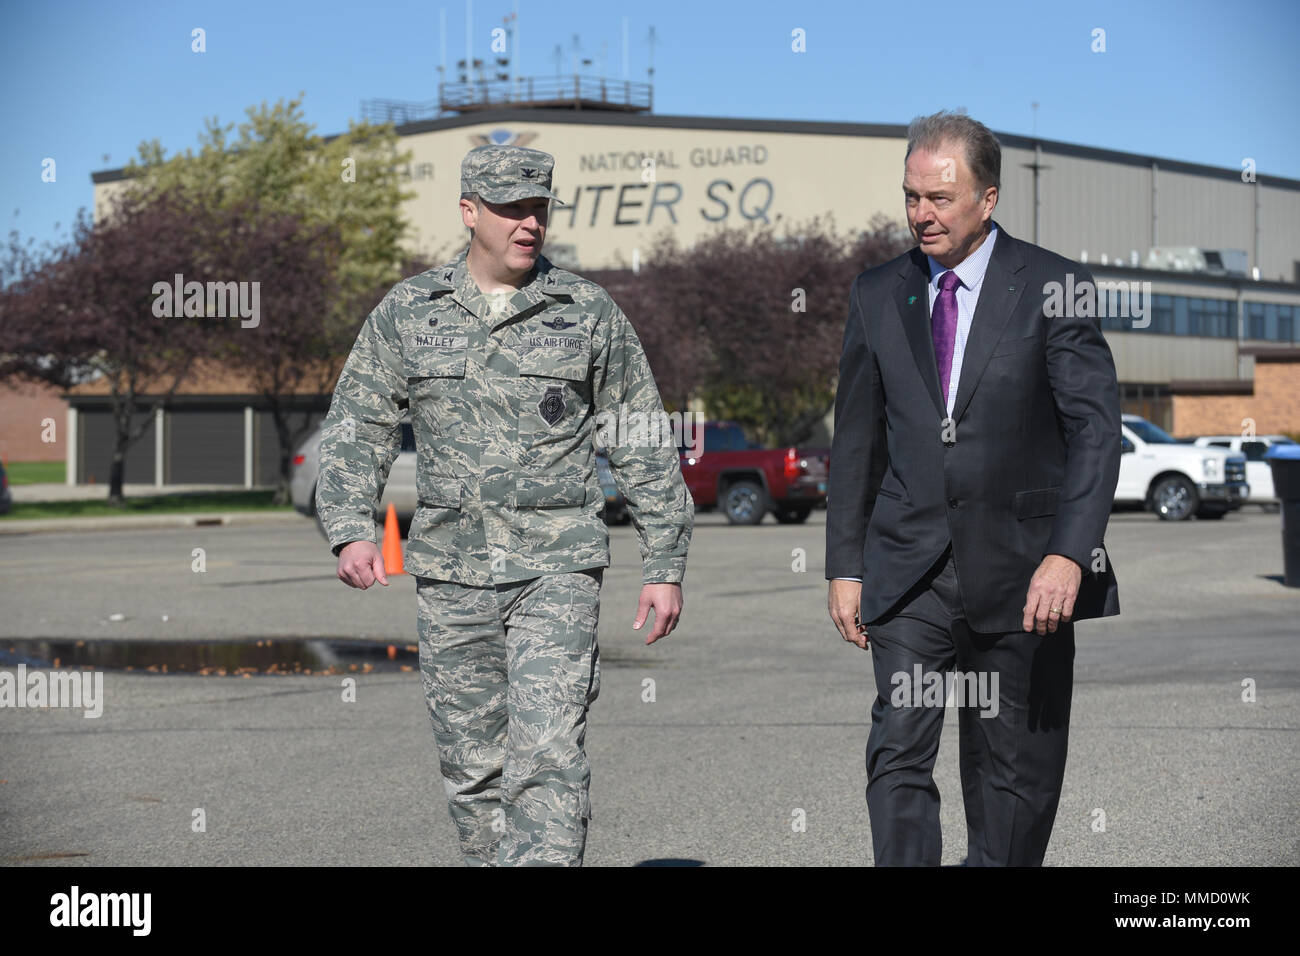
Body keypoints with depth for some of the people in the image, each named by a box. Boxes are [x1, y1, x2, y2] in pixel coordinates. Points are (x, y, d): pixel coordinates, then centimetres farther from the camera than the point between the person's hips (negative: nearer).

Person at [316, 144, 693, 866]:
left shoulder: (591, 312, 3)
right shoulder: (408, 311, 7)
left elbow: (646, 448, 7)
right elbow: (357, 427, 7)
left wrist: (666, 565, 5)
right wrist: (352, 529, -8)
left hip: (558, 569, -2)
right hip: (450, 571, 2)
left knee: (547, 757, -14)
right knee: (472, 765, 9)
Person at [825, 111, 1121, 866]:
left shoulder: (1052, 289, -3)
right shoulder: (877, 295, 8)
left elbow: (1096, 430, -8)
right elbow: (856, 440, 13)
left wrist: (1070, 554, -20)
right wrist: (845, 566, 8)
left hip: (1022, 573, -2)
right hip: (908, 570, 2)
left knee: (1017, 769, 6)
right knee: (899, 753, -9)